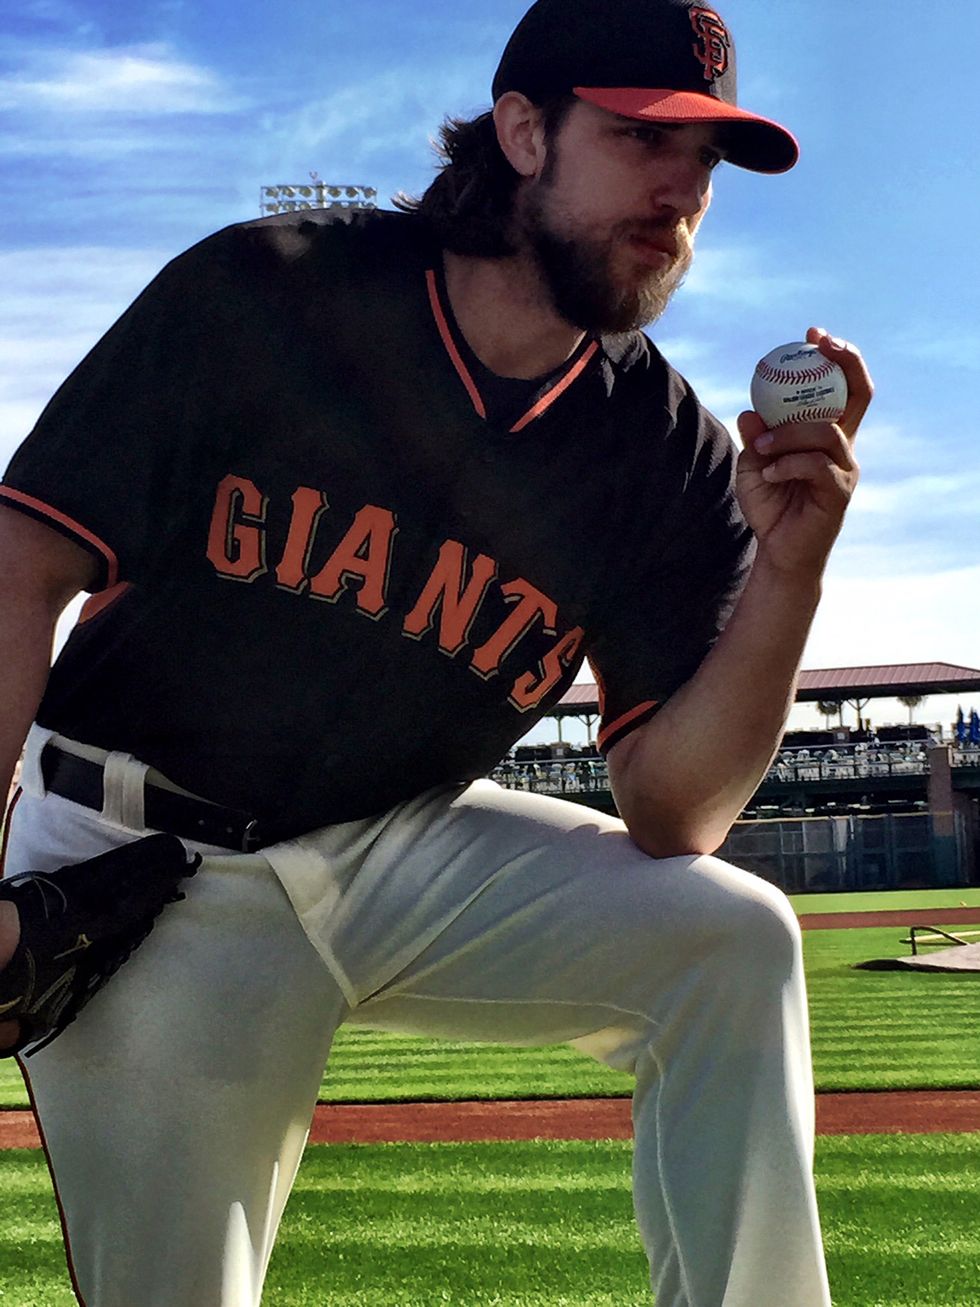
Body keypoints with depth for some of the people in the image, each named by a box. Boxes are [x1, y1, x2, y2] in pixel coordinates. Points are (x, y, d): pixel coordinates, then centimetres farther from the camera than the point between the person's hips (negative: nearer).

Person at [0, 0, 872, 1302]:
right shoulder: (261, 294, -14)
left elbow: (670, 818, -11)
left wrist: (788, 567, -24)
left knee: (733, 939, -16)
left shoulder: (671, 458, -8)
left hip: (411, 855, 3)